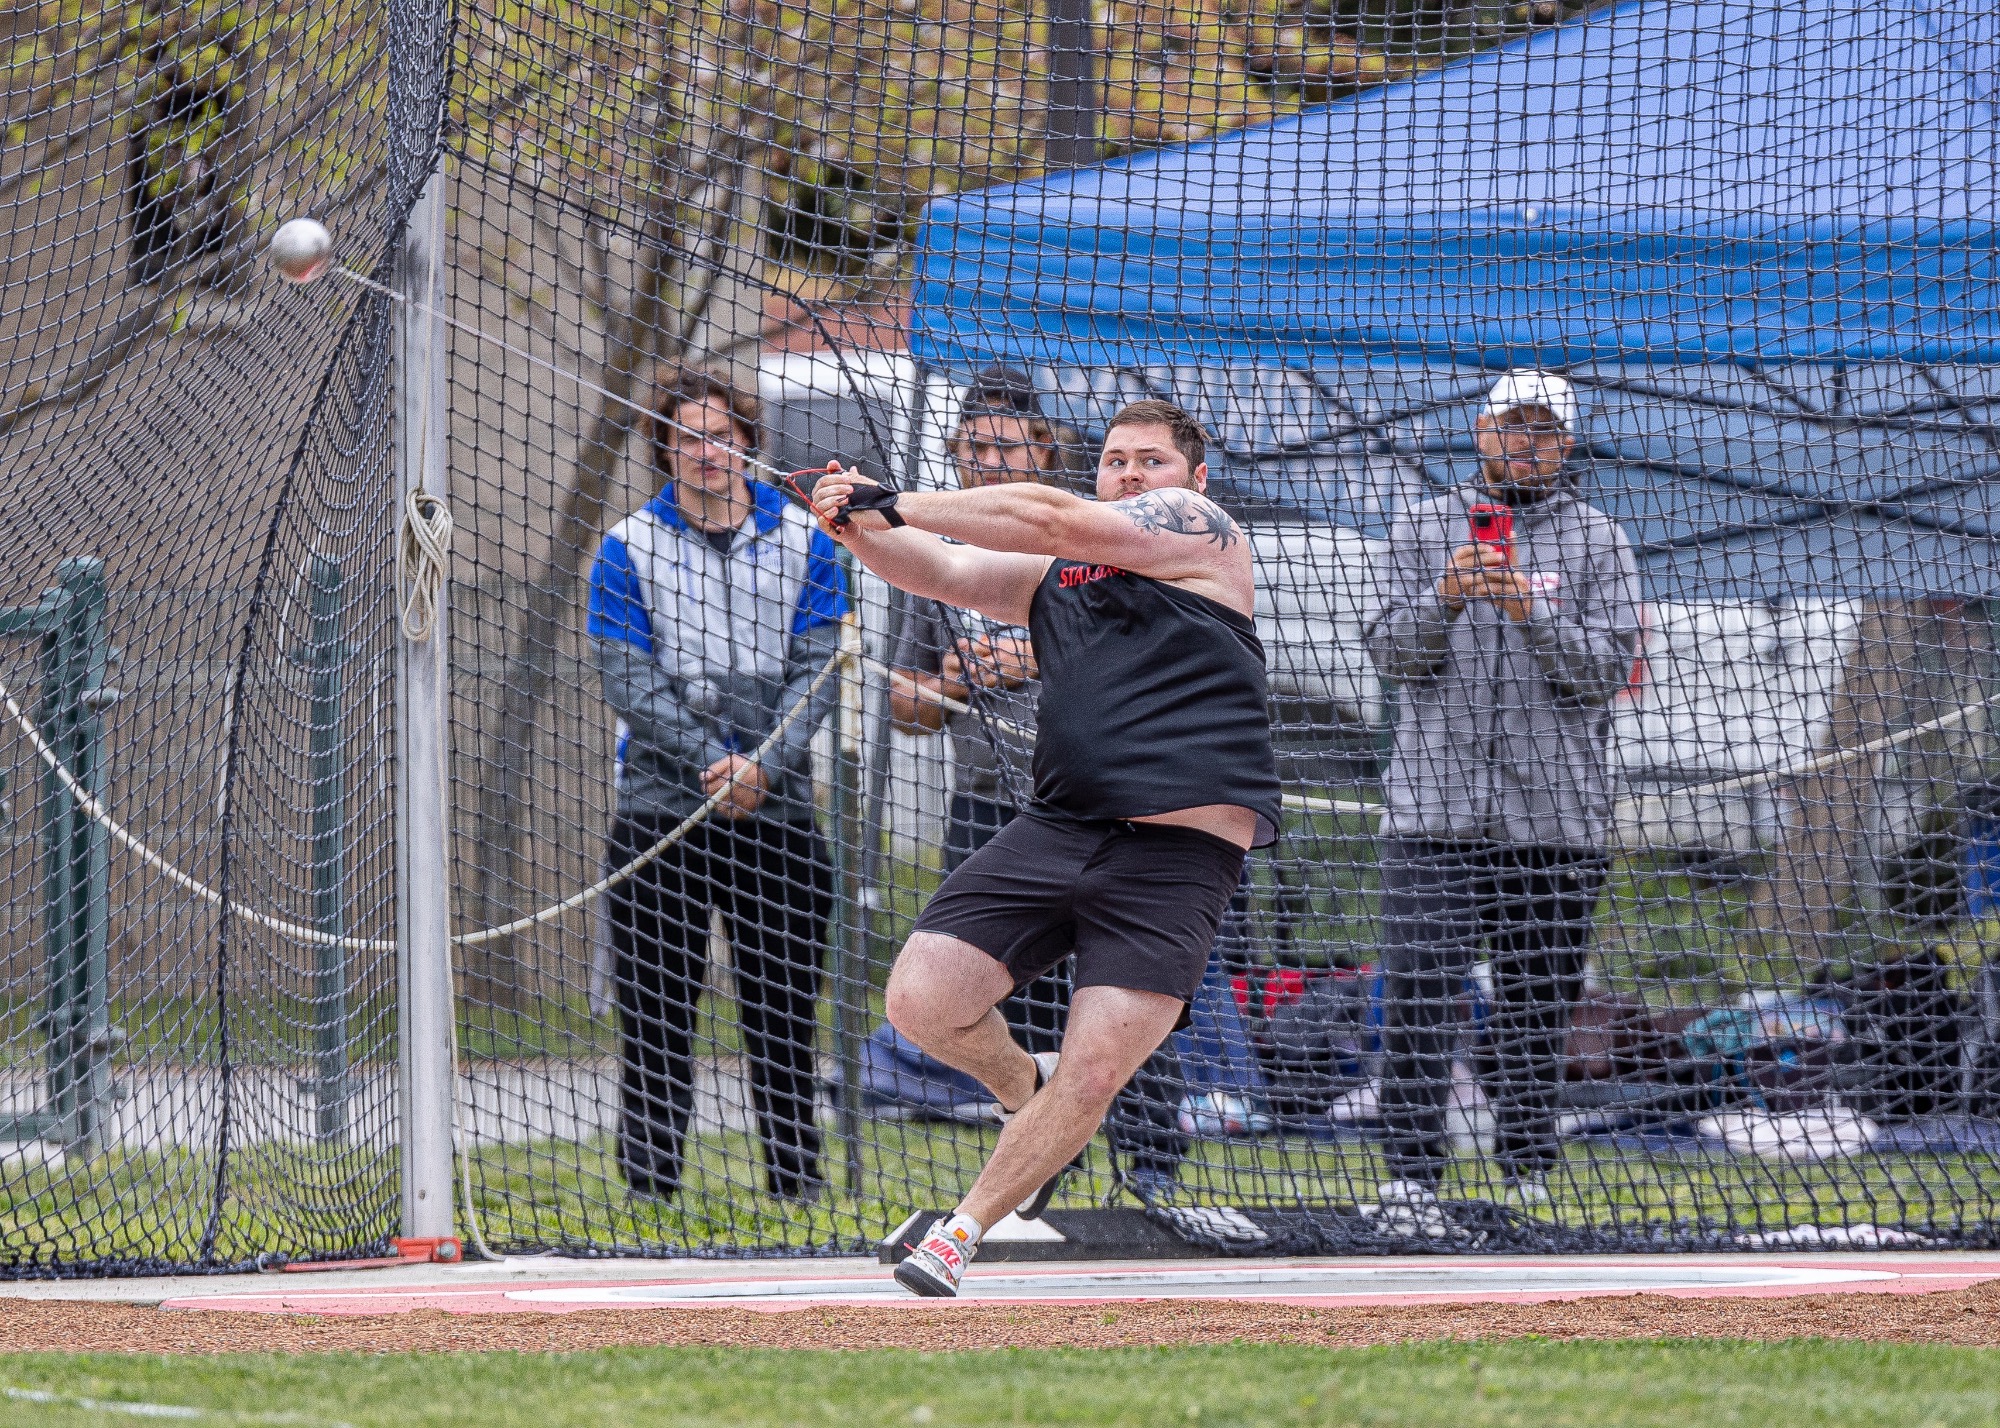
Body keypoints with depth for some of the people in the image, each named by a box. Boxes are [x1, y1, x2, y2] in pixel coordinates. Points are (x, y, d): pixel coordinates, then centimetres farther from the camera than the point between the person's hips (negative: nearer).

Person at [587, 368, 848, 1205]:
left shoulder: (802, 540, 7)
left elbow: (815, 667, 1)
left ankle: (795, 1169, 12)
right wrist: (710, 762, -15)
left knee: (783, 999, 4)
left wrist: (763, 764, -13)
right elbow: (628, 680, -4)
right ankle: (649, 1179, 3)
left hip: (777, 810, 1)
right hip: (660, 808, -1)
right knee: (657, 1006, -1)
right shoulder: (628, 549, 3)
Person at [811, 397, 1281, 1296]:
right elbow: (938, 571, 12)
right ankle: (1027, 1090, 21)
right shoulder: (1052, 576, 22)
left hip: (1177, 850, -6)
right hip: (1058, 831, 6)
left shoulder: (1200, 528, 3)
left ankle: (963, 1229, 2)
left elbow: (1055, 519, -7)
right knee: (920, 1002, -9)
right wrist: (858, 528, -10)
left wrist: (898, 505, -7)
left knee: (1092, 1073, -13)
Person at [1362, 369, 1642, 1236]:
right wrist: (1444, 596, -17)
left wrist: (1530, 610, -18)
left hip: (1553, 815, 0)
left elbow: (1605, 669, -2)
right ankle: (1412, 1178, -12)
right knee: (1419, 991, -10)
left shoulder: (1597, 542, 8)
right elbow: (1391, 653, 3)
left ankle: (1527, 1166, 13)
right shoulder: (1424, 529, 12)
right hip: (1434, 806, 0)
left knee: (1537, 997, 3)